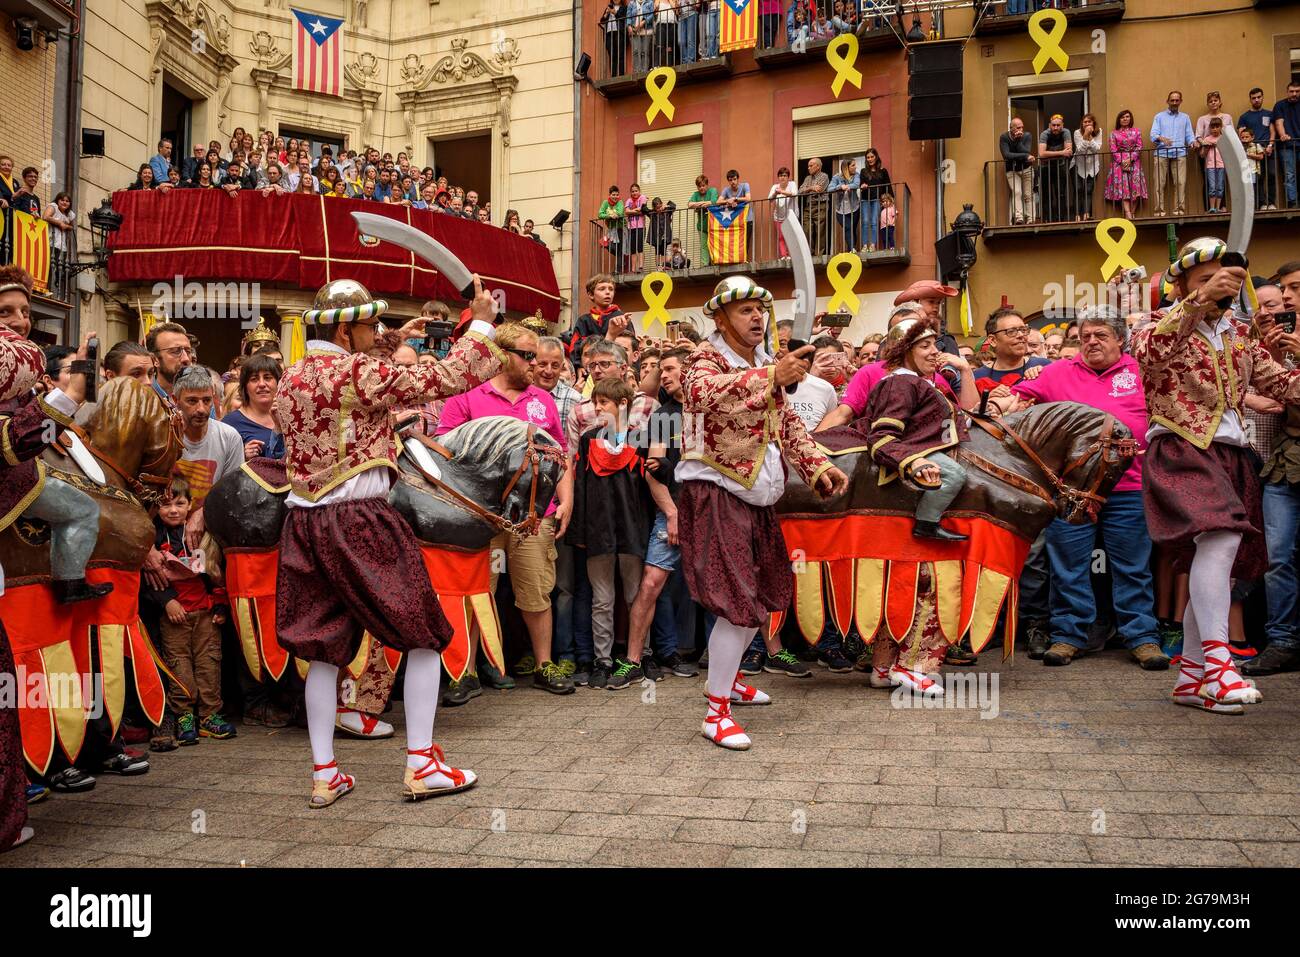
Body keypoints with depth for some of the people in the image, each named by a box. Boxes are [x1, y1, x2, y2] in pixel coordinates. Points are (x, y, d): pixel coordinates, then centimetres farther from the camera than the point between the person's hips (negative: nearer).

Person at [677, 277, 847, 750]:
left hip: (757, 496, 9)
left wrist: (819, 466, 3)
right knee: (736, 602, -13)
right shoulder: (706, 357, -11)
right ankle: (716, 712, -3)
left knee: (763, 595, 18)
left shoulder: (764, 364, 15)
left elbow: (787, 423, 18)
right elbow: (703, 392, -36)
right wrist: (772, 377, -48)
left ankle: (725, 676, 38)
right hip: (716, 493, -9)